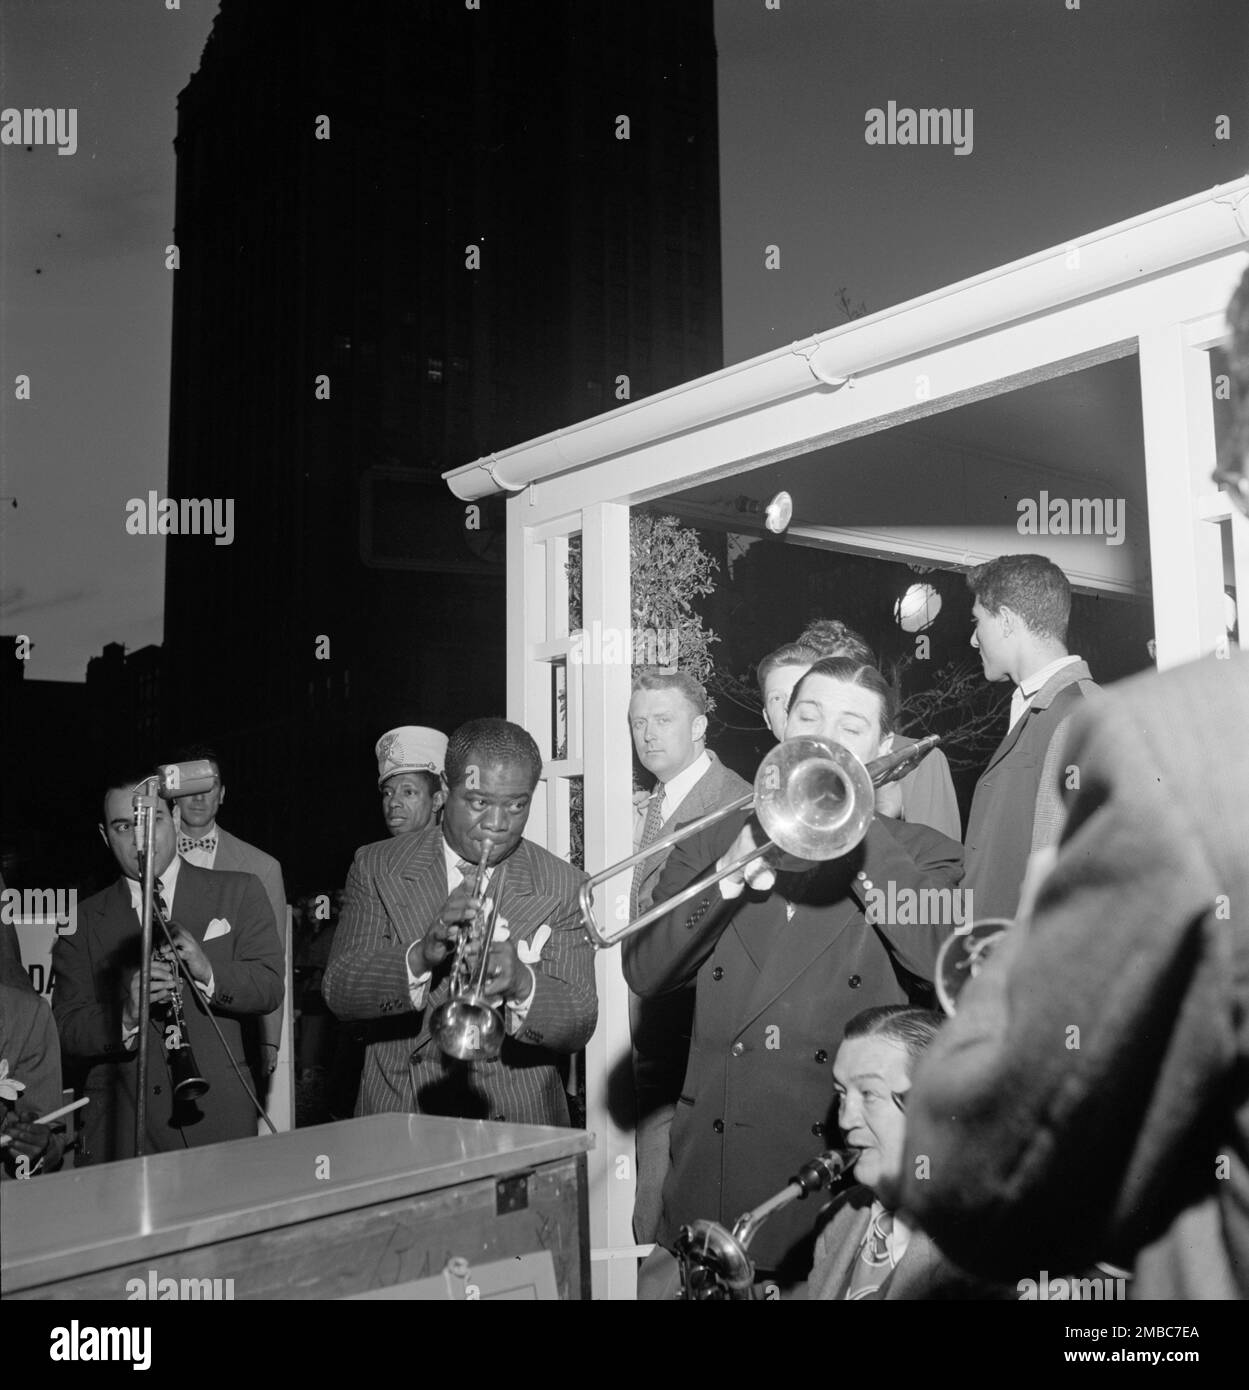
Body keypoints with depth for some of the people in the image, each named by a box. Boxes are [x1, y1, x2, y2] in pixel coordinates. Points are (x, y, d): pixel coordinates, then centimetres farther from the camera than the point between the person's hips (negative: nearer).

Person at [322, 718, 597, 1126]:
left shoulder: (563, 889, 2)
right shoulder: (376, 868, 5)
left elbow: (579, 1027, -4)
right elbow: (338, 992, -4)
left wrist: (523, 984, -23)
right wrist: (419, 957, -21)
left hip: (515, 1122, 0)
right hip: (399, 1114, 1)